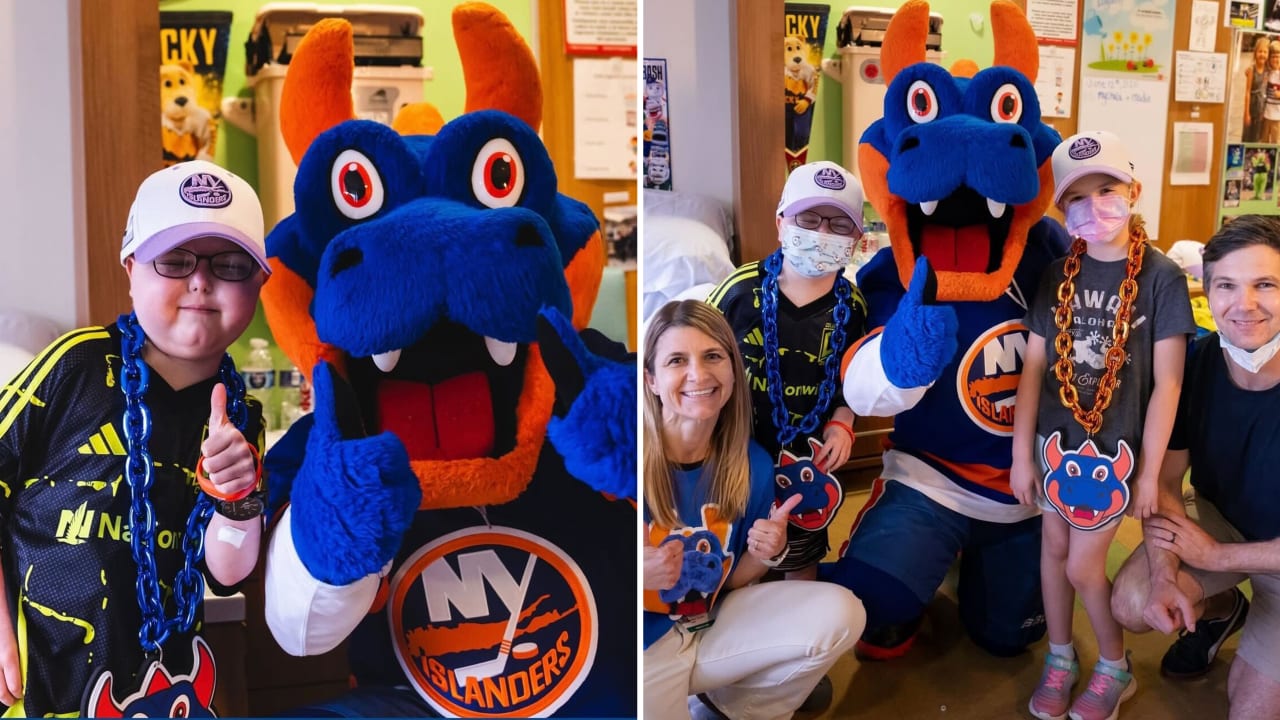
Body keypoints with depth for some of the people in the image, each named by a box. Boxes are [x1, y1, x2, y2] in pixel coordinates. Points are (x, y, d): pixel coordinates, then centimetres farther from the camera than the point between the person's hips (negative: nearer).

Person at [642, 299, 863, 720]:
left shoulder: (753, 465, -6)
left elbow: (733, 582, 5)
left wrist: (764, 554, -16)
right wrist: (642, 574, -35)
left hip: (713, 629, 5)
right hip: (647, 647, -4)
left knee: (840, 615, -10)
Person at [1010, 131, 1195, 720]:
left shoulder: (1160, 278, -13)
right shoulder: (1057, 276, -2)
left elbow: (1167, 383, -11)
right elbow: (1033, 367, -1)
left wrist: (1149, 472, -10)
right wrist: (1022, 455, -1)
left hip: (1115, 448, -3)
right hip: (1055, 442, 4)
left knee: (1084, 566, 3)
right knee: (1053, 549, 13)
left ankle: (1116, 668, 29)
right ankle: (1059, 658, 35)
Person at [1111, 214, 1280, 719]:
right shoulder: (1194, 364, -18)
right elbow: (1163, 479, -10)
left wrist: (1215, 555, -20)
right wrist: (1164, 574, -25)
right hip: (1218, 518, 4)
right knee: (1133, 604, -18)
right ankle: (1221, 608, 15)